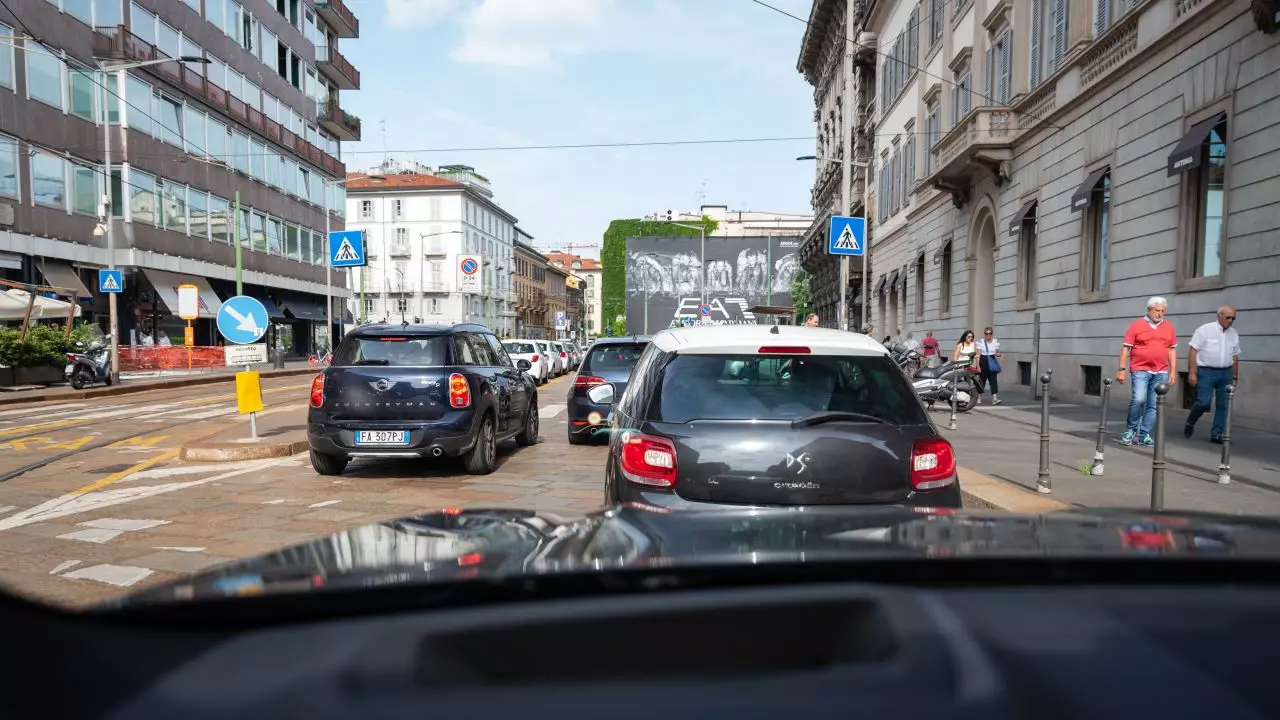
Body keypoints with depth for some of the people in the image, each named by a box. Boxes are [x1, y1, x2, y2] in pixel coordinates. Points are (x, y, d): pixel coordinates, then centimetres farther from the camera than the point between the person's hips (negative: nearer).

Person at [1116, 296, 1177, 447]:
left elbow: (1172, 350, 14)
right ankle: (1131, 429, 2)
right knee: (1138, 399, -17)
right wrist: (1122, 369, -6)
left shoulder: (1169, 327, 11)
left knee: (1154, 405, 2)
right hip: (1140, 370, -4)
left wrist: (1173, 371, 8)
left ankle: (1144, 434, 10)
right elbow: (1126, 348, -1)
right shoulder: (1136, 325, 1)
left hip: (1161, 372, 4)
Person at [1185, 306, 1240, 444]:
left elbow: (1235, 356, 19)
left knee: (1222, 405, 2)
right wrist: (1192, 372, -14)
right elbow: (1193, 351, -9)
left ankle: (1216, 434, 9)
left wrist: (1235, 376, 17)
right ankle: (1190, 423, 13)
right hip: (1206, 371, -5)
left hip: (1226, 373, 5)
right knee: (1204, 402, -12)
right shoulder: (1205, 330, -5)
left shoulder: (1234, 334, 12)